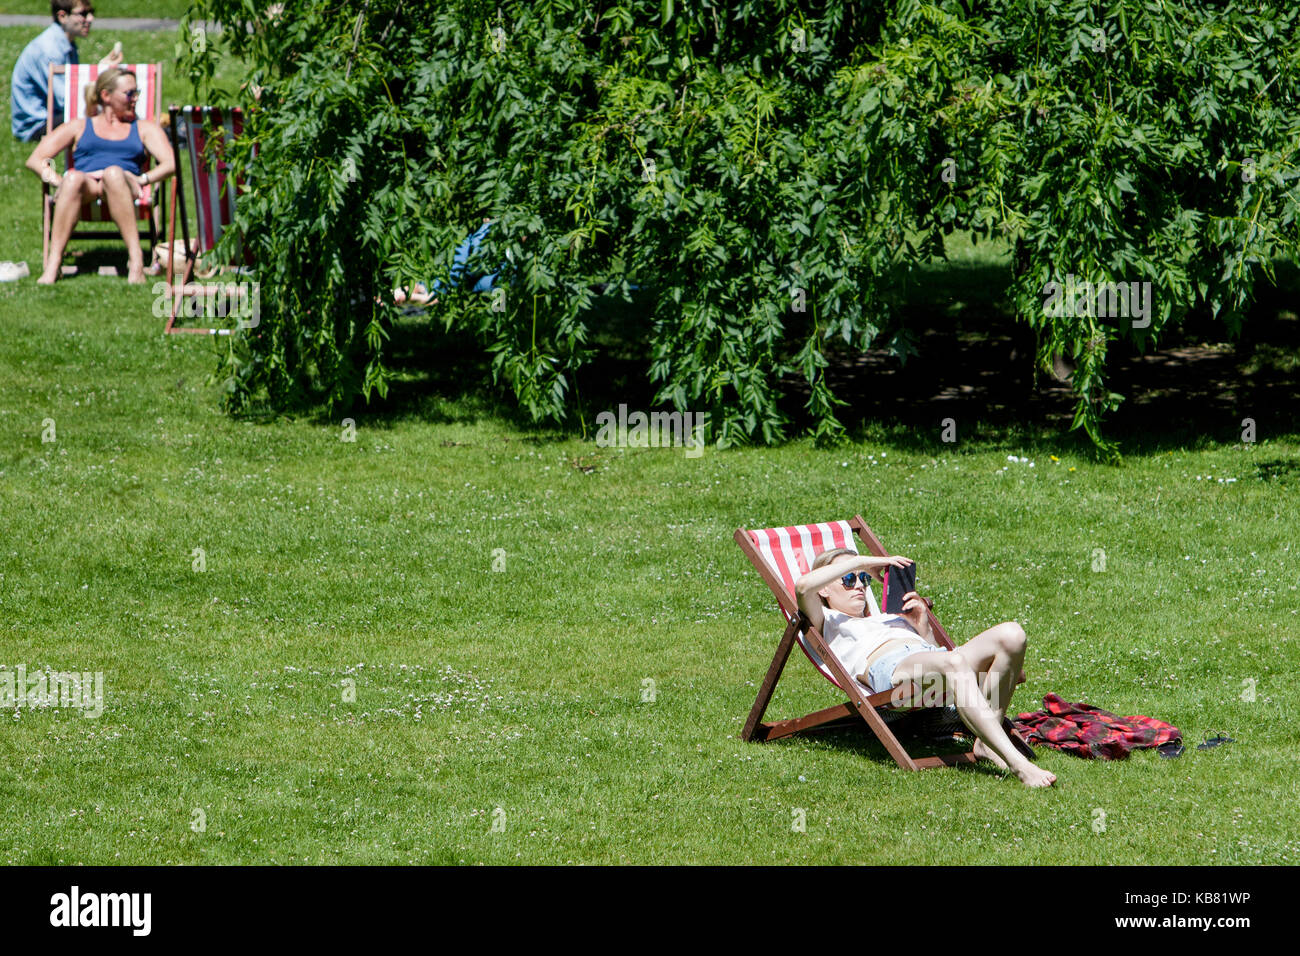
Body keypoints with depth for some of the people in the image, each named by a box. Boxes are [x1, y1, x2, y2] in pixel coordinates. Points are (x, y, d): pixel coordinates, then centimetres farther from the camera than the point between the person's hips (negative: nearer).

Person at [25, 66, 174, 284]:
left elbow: (170, 164, 11)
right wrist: (58, 180, -4)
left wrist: (142, 179, -9)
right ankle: (53, 264, -45)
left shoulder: (144, 128, 29)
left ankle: (136, 259, -50)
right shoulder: (79, 127, 28)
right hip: (85, 189, 0)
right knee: (74, 178, -38)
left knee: (113, 173, -38)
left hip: (123, 186, 0)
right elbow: (34, 160, 17)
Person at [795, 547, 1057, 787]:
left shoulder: (889, 618, 45)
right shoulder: (828, 622, 26)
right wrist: (863, 561, 10)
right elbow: (803, 585, 4)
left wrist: (922, 624, 18)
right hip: (889, 667, -7)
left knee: (1010, 634, -21)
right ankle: (1017, 764, -51)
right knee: (953, 662, -41)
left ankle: (986, 743, -21)